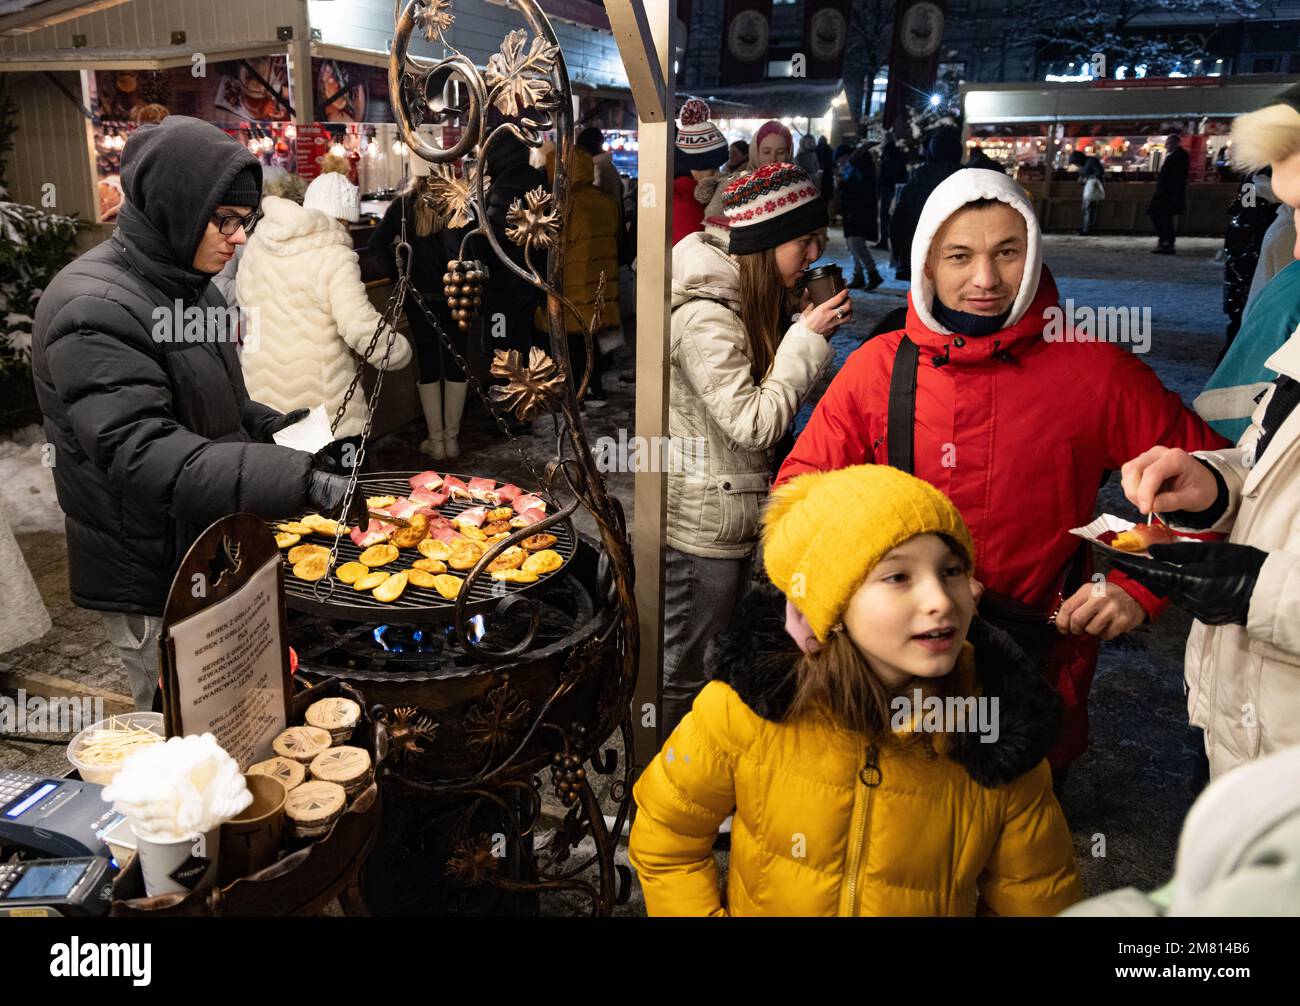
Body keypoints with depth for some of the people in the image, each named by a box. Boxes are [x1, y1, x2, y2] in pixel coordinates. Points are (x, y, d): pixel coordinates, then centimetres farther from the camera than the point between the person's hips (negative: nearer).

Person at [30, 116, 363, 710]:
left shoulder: (187, 285, 9)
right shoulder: (93, 309, -22)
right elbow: (141, 454, -32)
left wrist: (268, 426, 0)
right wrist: (299, 481, -41)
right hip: (152, 577, -9)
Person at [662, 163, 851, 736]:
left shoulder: (746, 302, 8)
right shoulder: (704, 317, -24)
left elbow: (768, 388, 16)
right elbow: (754, 424, -25)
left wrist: (814, 331, 3)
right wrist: (808, 340, -20)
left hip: (726, 515, 10)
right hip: (702, 526, -10)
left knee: (714, 664, 23)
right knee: (684, 671, 6)